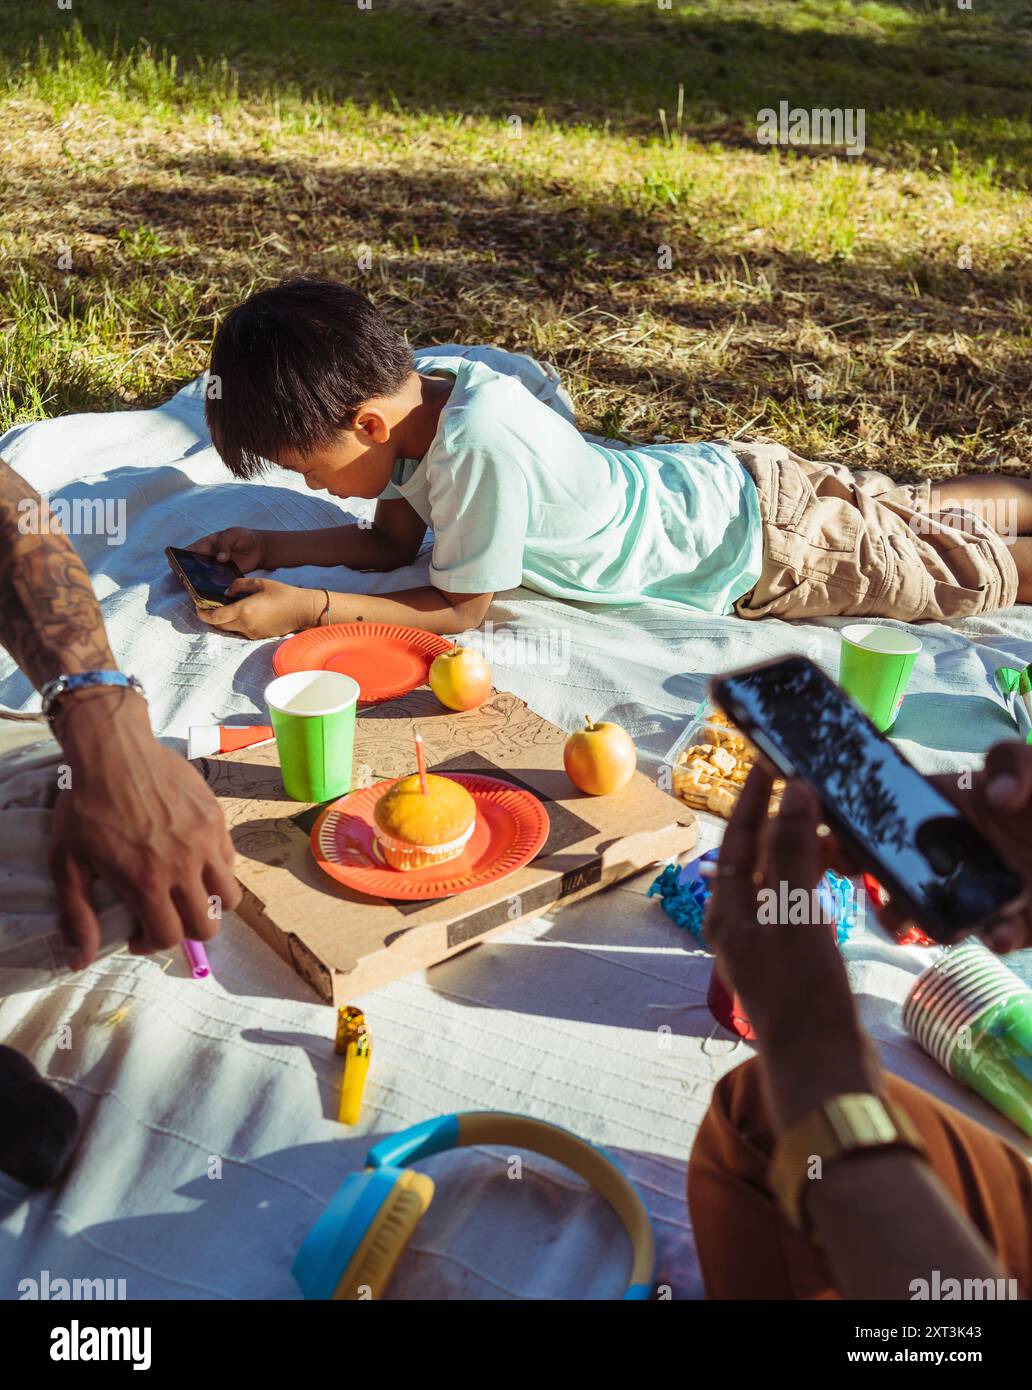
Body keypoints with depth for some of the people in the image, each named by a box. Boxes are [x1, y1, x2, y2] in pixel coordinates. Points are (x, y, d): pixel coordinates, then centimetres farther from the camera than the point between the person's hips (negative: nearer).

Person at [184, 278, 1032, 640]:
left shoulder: (477, 440, -36)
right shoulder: (412, 383, -10)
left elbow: (460, 609, -24)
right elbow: (392, 545, 2)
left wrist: (303, 608, -24)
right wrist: (272, 547, -8)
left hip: (762, 545, -7)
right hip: (721, 477, 7)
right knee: (907, 514, 26)